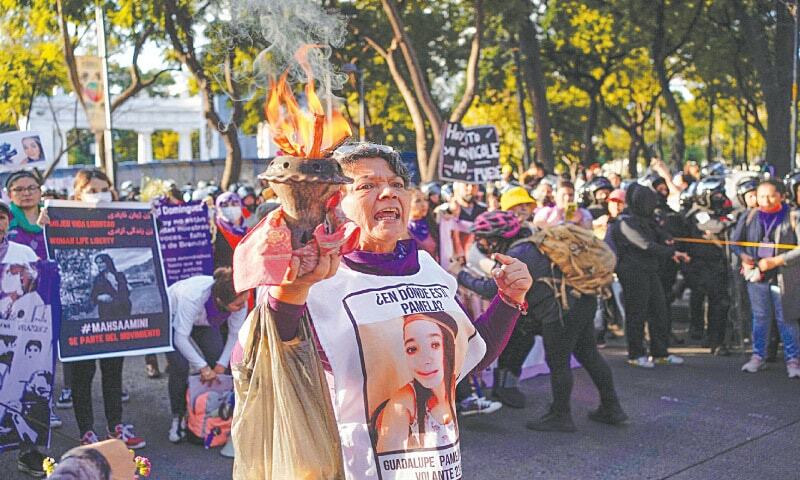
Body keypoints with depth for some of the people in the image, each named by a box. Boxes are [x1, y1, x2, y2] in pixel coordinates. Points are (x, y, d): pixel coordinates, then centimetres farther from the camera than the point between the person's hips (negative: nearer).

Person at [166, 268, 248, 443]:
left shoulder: (239, 300, -31)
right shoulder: (193, 297, -45)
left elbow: (235, 334, -14)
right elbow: (181, 338, -36)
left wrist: (222, 364, -19)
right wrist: (203, 367, -34)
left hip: (203, 320, 4)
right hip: (172, 316, -4)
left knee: (216, 358, -11)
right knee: (180, 366, -19)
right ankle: (178, 417, 0)